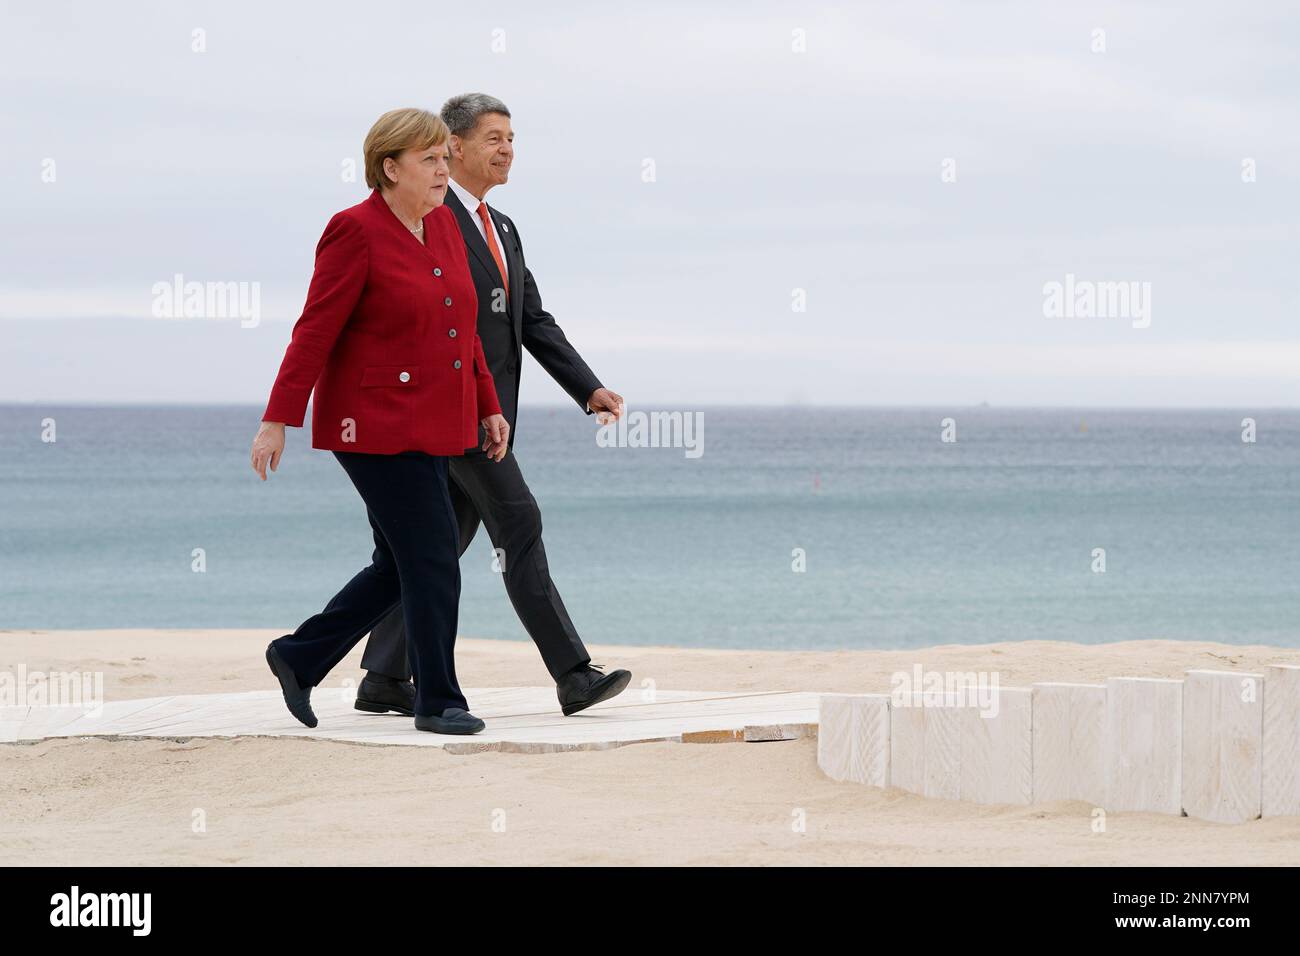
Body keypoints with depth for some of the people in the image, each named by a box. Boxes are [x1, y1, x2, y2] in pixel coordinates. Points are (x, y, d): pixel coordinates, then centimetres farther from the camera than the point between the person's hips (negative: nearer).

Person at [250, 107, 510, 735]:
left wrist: (489, 407, 15)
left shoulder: (443, 226, 11)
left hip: (430, 428, 8)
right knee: (433, 562, -8)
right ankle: (438, 701, 2)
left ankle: (298, 657, 25)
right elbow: (314, 332, -14)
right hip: (377, 425, -8)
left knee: (399, 567, 12)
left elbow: (464, 328, 18)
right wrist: (278, 421, -15)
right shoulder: (355, 232, -12)